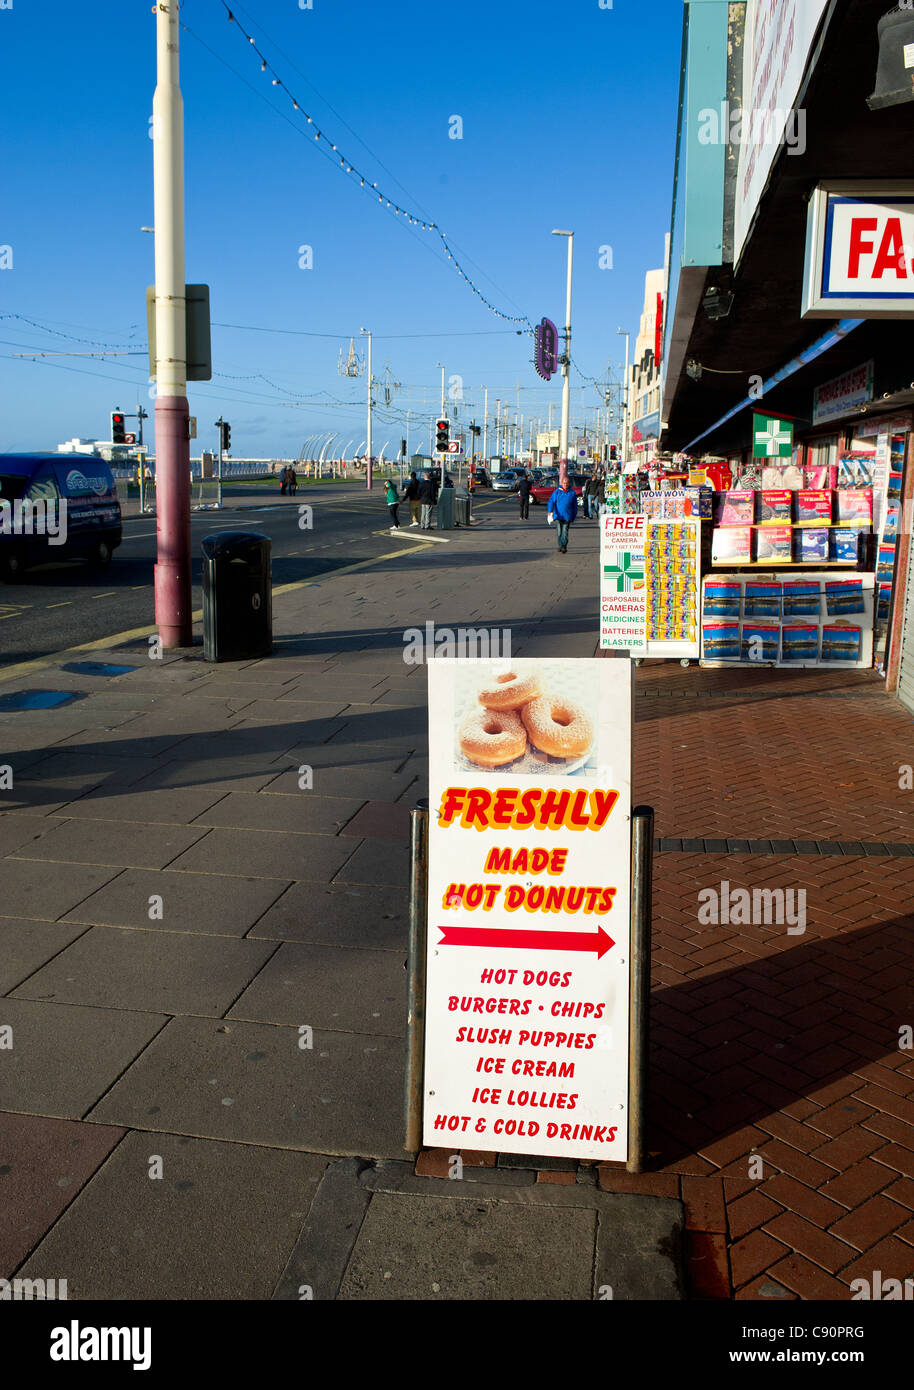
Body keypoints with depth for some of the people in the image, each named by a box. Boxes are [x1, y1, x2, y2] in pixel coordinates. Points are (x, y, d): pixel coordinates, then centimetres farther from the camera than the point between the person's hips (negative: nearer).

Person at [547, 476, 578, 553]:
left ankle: (564, 546, -1)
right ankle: (560, 546, 12)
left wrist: (574, 516, 14)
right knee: (559, 532, -2)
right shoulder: (557, 491, 5)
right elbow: (551, 501, -1)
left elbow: (575, 506, 13)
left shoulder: (572, 493, 7)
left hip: (567, 517, 0)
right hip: (558, 515, 0)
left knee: (565, 532, -5)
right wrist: (550, 511, -16)